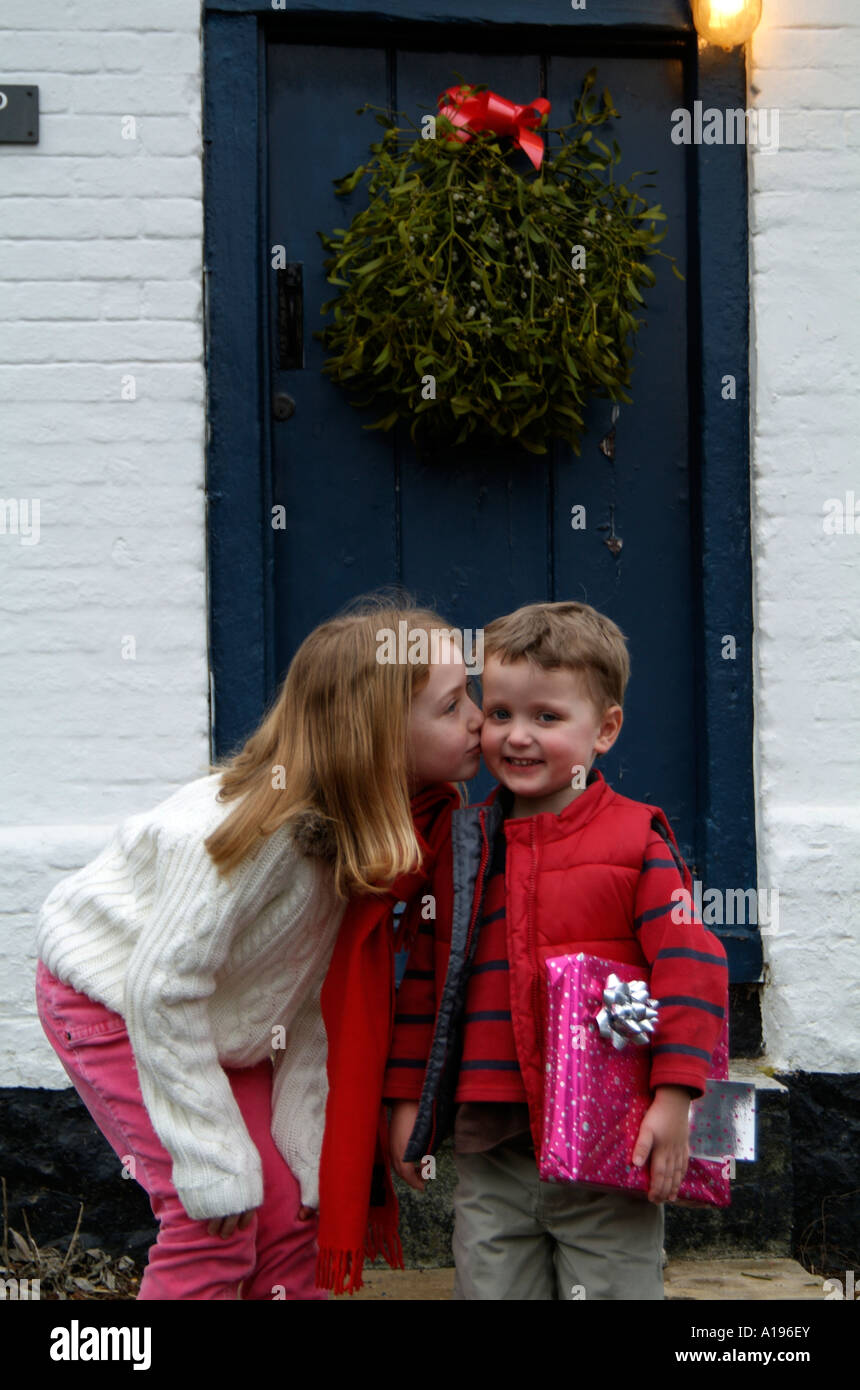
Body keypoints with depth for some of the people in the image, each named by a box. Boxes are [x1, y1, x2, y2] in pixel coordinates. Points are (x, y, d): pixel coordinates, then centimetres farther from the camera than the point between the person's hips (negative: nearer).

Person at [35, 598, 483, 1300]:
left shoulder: (379, 824, -14)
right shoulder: (261, 827, -36)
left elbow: (322, 992, -7)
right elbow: (163, 990, -31)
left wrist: (311, 1142, -8)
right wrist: (214, 1164, -24)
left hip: (217, 1022, 7)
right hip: (114, 999, -7)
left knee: (291, 1211, 3)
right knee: (216, 1224, -12)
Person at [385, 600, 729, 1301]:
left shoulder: (637, 838, -4)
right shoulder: (460, 846, 9)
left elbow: (690, 965, -9)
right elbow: (424, 980, 14)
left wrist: (673, 1098, -15)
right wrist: (408, 1100, 13)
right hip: (489, 1148, 4)